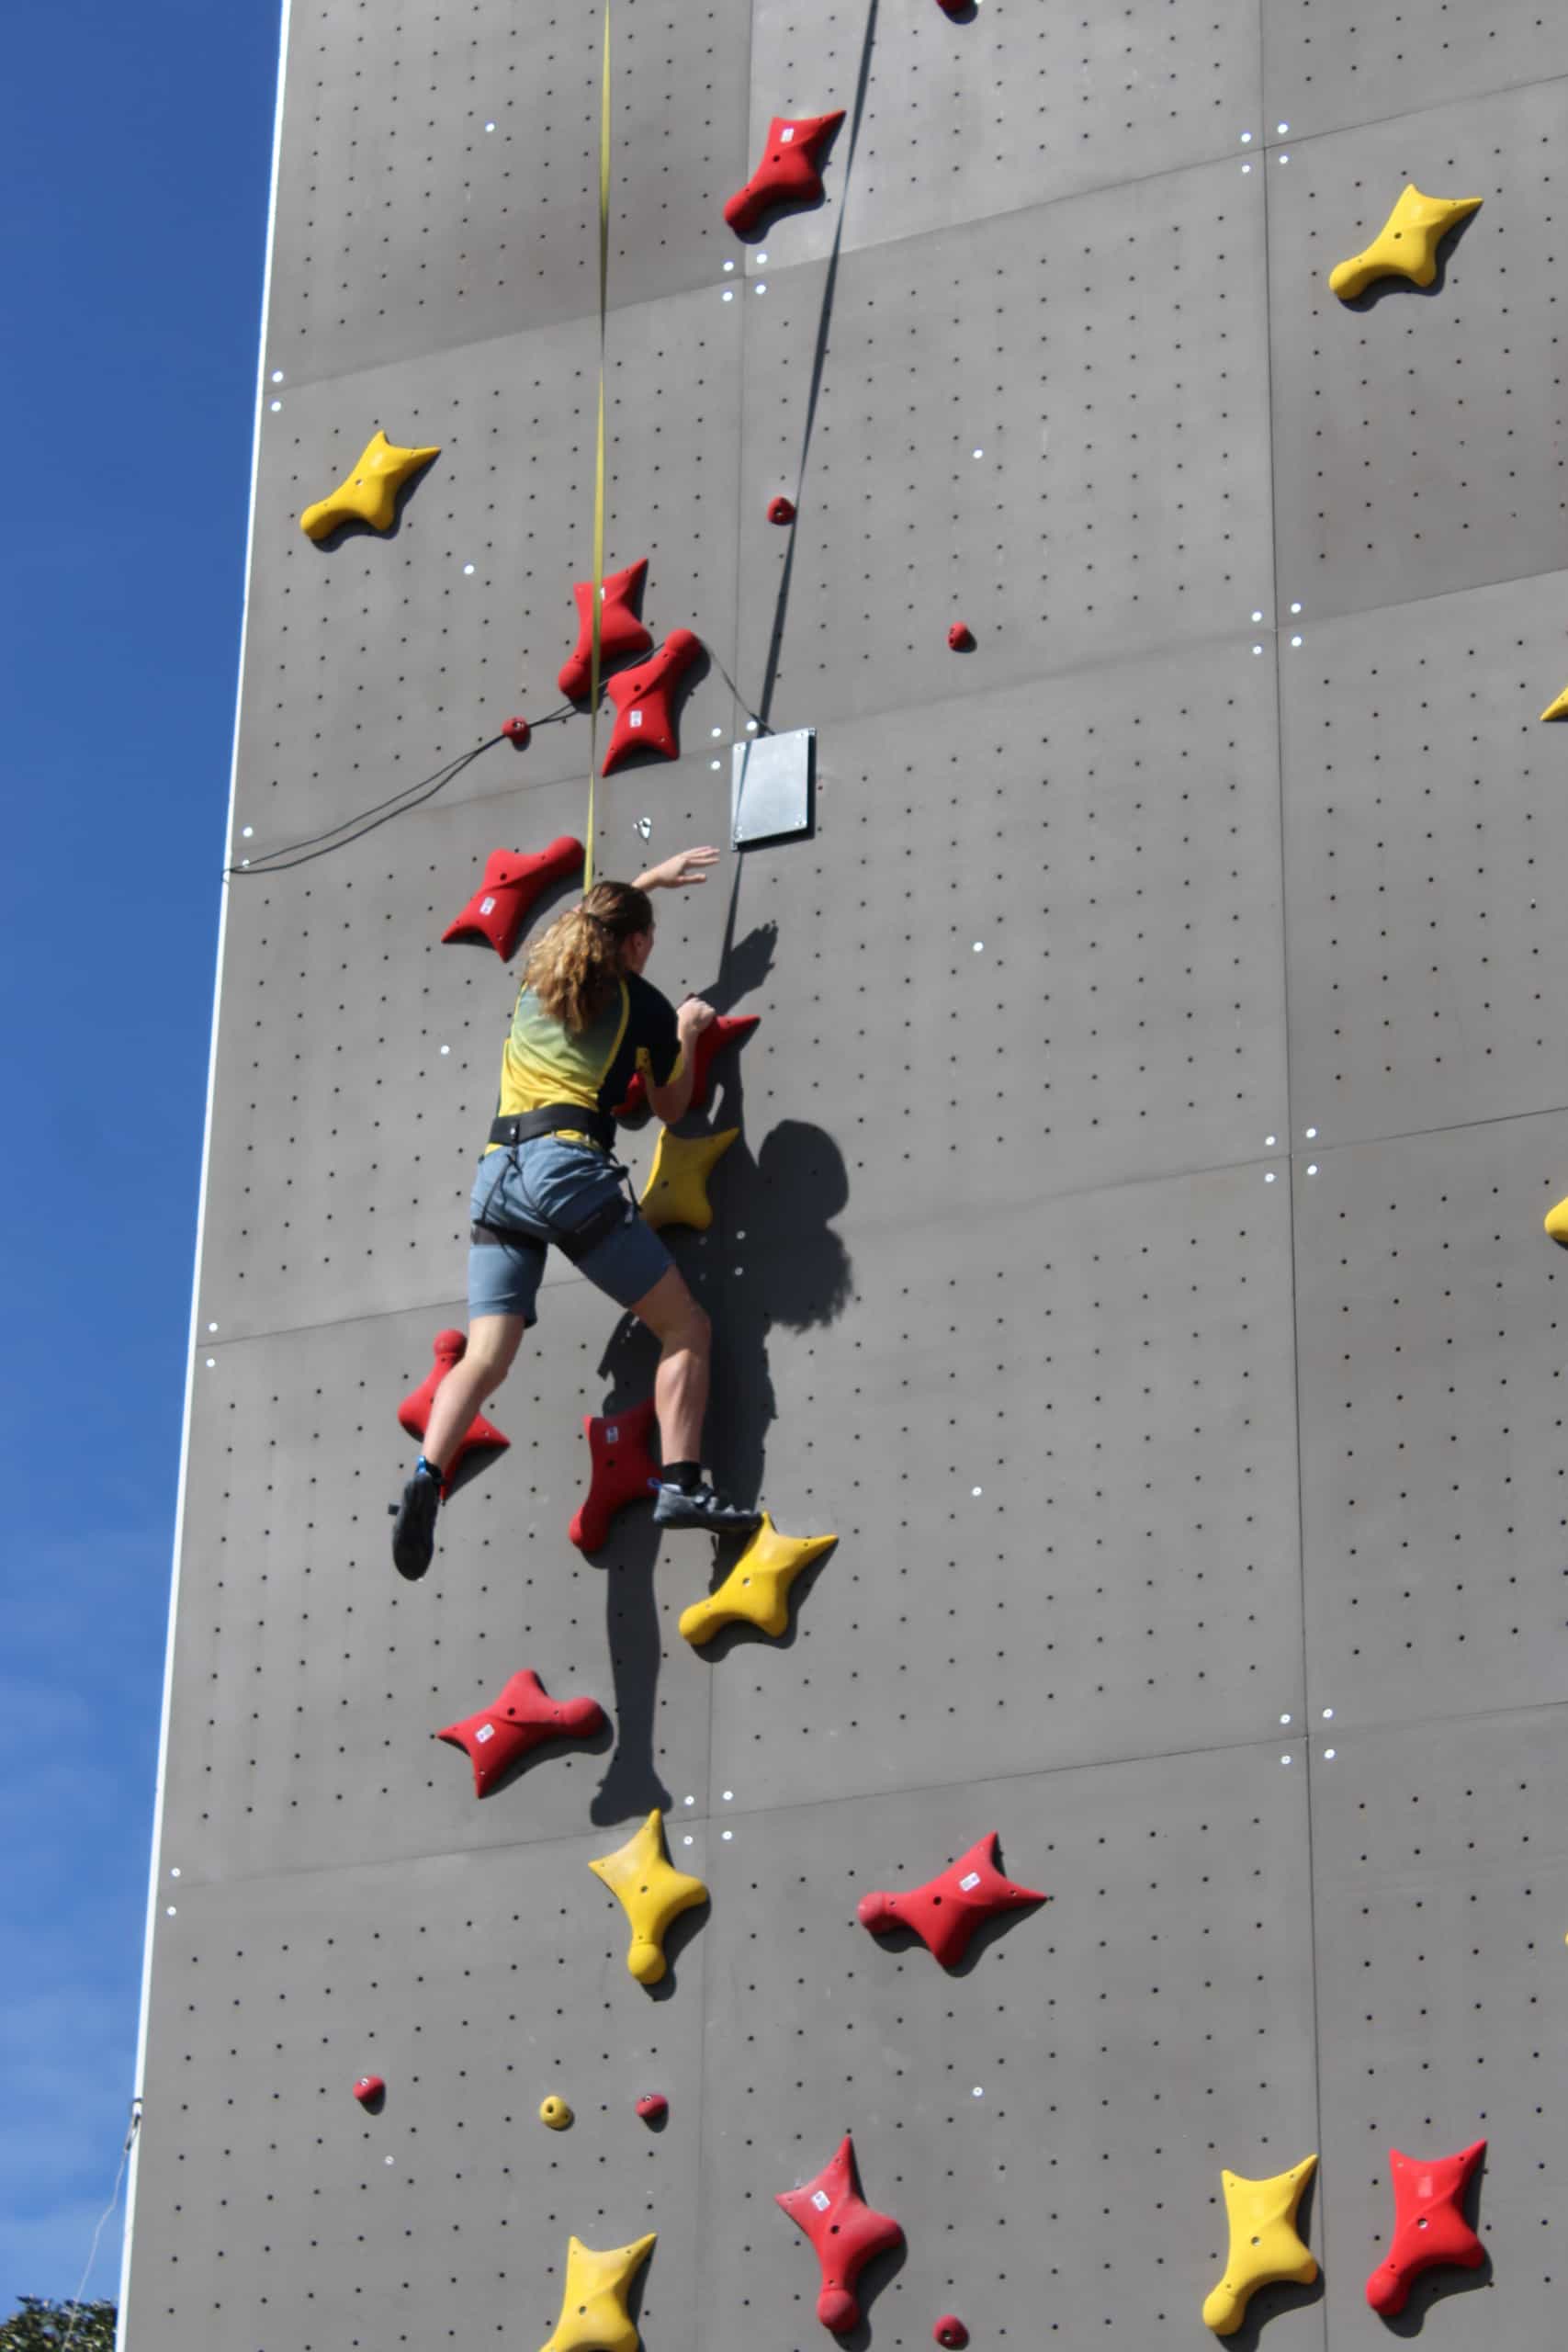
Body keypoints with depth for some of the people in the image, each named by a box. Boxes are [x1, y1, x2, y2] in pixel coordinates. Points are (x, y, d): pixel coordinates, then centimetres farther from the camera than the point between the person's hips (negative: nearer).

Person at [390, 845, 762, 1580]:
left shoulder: (536, 978, 21)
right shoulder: (643, 1003, 7)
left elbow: (592, 919, 46)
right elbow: (670, 1108, 19)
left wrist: (649, 880, 54)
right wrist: (687, 1034, 33)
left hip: (498, 1174, 5)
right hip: (571, 1168, -5)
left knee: (485, 1357, -5)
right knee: (686, 1327, 4)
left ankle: (427, 1477, -29)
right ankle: (680, 1486, -12)